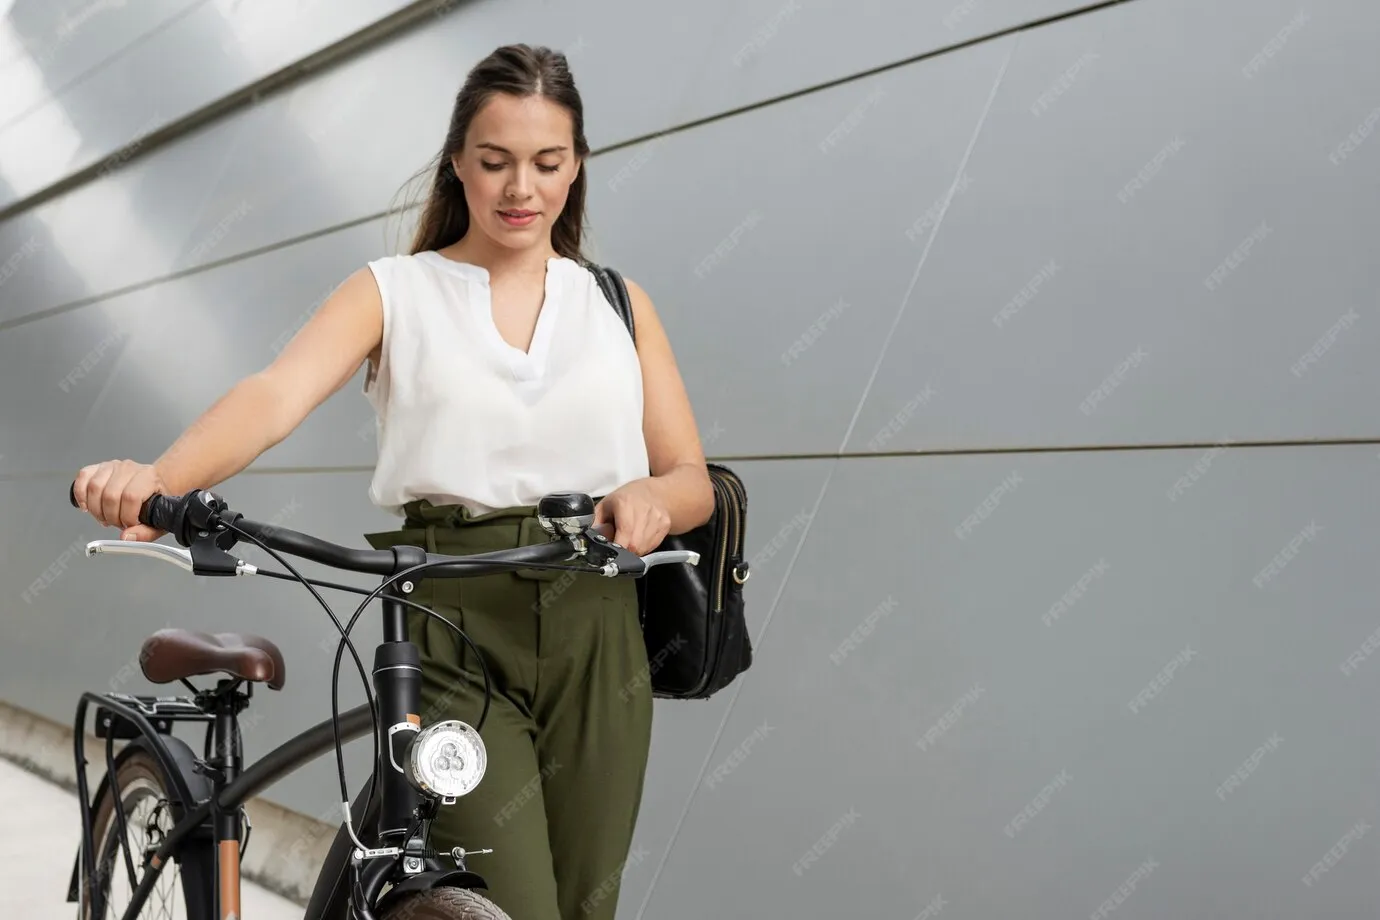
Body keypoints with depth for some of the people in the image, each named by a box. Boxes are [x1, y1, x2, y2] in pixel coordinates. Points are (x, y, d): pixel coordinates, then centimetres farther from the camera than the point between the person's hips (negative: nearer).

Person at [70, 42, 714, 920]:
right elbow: (276, 396, -12)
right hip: (452, 632, -3)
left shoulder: (617, 303, 13)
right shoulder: (396, 292, 6)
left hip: (594, 633, 3)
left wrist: (650, 498, -16)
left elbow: (694, 480, 8)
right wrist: (158, 477, -31)